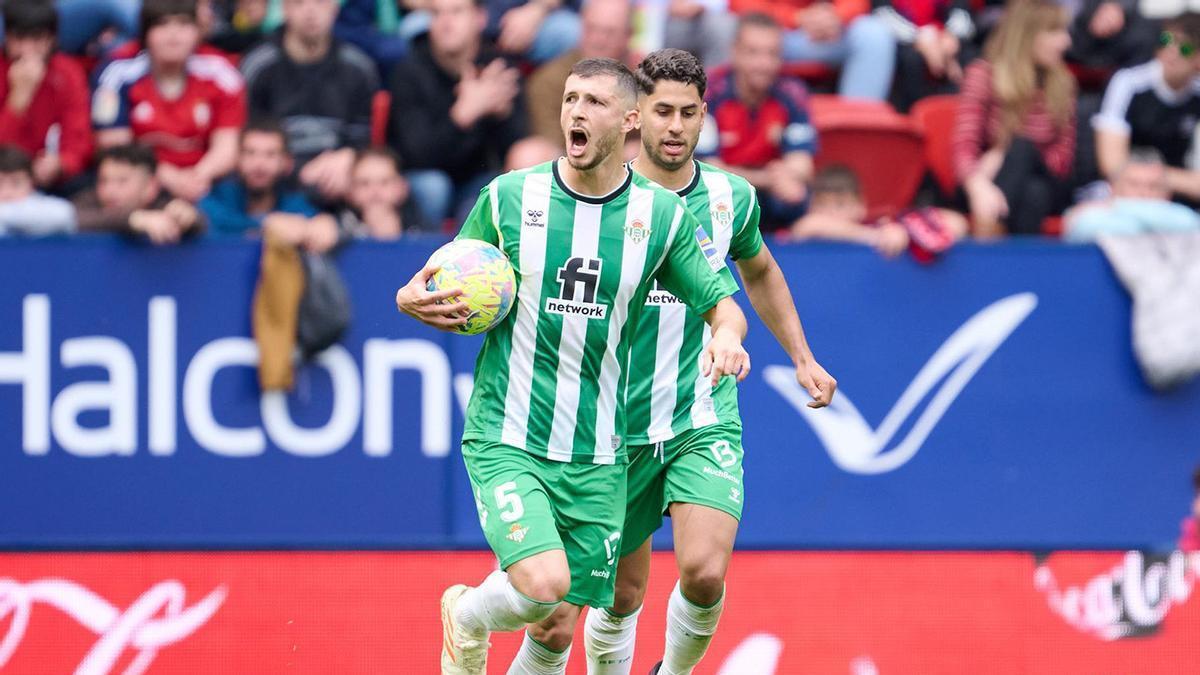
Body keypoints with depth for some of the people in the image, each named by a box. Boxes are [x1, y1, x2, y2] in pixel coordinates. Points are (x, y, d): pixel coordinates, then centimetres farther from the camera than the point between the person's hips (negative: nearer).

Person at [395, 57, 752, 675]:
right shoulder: (507, 198, -2)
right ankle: (465, 618, 10)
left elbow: (721, 302, 10)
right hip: (506, 442, -2)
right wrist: (414, 299, -14)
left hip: (595, 457, 2)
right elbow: (458, 305, 9)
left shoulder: (663, 215, 1)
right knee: (545, 583, -24)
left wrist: (726, 334, -14)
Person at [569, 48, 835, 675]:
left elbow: (759, 274, 22)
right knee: (622, 594, 6)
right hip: (619, 427, -1)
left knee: (704, 573, -18)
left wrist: (803, 358, 19)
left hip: (704, 422, 1)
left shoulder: (730, 198, 1)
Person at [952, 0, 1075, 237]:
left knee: (1023, 146, -32)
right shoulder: (983, 75, -5)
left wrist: (1007, 160, -18)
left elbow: (1063, 157, 1)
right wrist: (979, 186, -39)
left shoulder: (1062, 82, 3)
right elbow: (964, 145, -16)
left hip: (1045, 185, 2)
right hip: (992, 184, -2)